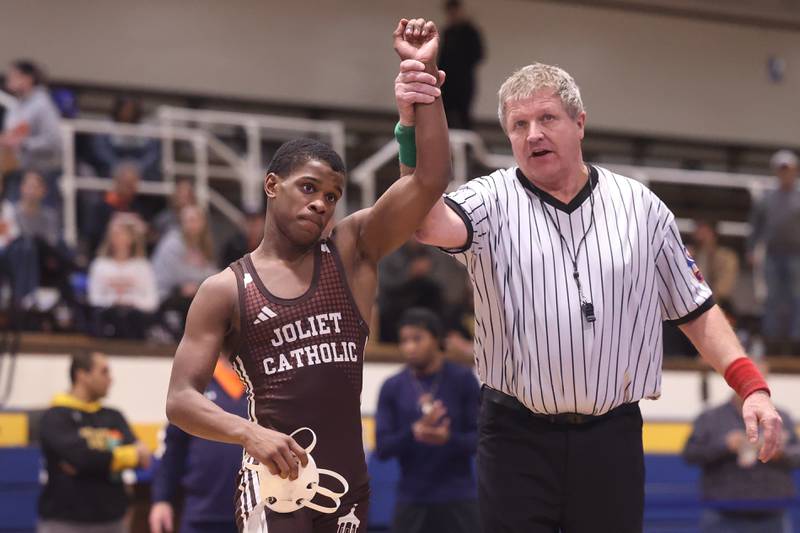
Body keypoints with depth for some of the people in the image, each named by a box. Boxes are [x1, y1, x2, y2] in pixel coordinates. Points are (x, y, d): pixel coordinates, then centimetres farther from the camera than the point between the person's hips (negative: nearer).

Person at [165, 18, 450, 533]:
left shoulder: (354, 250, 7)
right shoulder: (225, 290, 1)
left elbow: (430, 180, -5)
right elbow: (181, 399, -3)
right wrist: (249, 432, -22)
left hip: (348, 481, 4)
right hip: (275, 480, -4)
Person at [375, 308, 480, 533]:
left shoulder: (463, 380, -1)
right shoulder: (392, 388, 4)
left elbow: (479, 438, -3)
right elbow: (382, 447, -1)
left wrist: (449, 438, -24)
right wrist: (414, 433, -20)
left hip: (458, 500, -1)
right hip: (412, 501, 2)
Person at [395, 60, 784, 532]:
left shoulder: (642, 208, 8)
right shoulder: (493, 201, 1)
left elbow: (695, 310, 11)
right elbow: (431, 223, -22)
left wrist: (752, 387, 0)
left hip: (612, 440, 2)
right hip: (518, 437, -1)